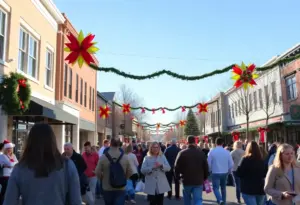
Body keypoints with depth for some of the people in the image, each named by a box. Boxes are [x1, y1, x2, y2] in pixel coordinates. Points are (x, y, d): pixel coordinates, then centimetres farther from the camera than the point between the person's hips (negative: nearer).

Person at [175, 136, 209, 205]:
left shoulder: (182, 153, -7)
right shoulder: (201, 153, -2)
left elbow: (177, 167, -3)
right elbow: (206, 167, 3)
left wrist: (178, 176, 14)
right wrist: (205, 178, 17)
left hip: (186, 180, 0)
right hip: (199, 181, 0)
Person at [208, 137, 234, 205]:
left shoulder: (212, 151, -11)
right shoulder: (227, 152, -4)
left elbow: (209, 163, -8)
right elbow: (231, 164, -1)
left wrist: (210, 170, 11)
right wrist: (228, 171, 16)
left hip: (215, 173, -3)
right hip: (224, 173, 3)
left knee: (216, 188, 2)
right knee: (223, 188, 19)